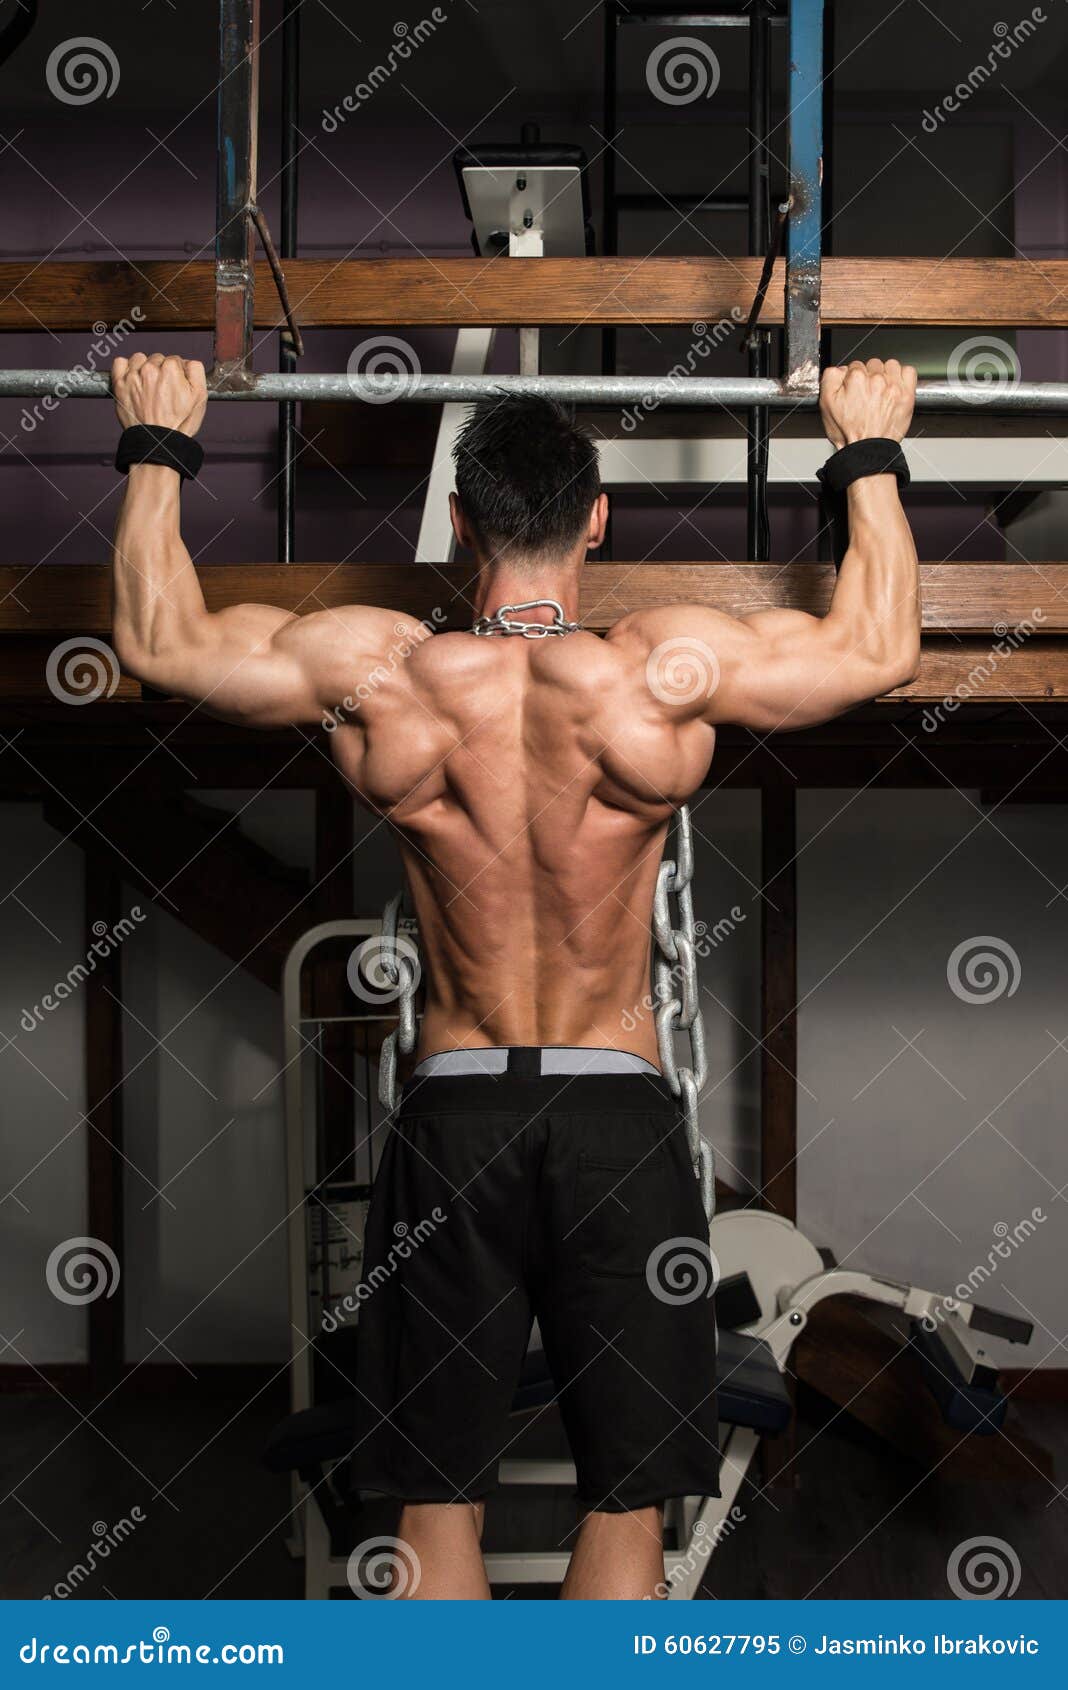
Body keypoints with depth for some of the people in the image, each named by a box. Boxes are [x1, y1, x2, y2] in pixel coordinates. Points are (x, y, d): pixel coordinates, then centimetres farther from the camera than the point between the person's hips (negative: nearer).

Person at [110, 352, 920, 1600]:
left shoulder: (374, 673, -8)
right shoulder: (670, 671, -10)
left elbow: (156, 638, 7)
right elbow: (881, 647, 7)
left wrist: (156, 444, 20)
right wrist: (870, 451, 20)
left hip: (451, 1111, 1)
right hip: (618, 1110, -1)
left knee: (435, 1503, 11)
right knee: (625, 1499, 10)